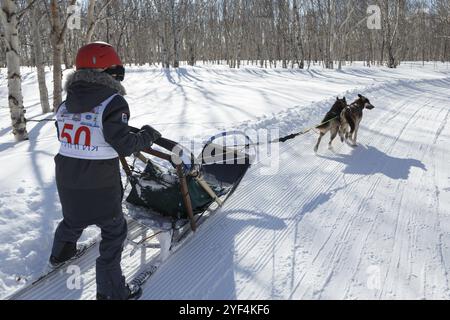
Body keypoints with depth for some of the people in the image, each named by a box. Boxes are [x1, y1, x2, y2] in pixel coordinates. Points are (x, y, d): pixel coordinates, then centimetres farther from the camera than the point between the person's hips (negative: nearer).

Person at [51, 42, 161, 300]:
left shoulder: (66, 104, 5)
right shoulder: (113, 103, -16)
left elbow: (68, 138, 11)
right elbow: (124, 145, -17)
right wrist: (148, 135, -1)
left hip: (67, 179, 7)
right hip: (99, 184, -7)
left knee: (74, 218, 32)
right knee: (114, 230, 9)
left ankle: (61, 253, 57)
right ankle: (111, 291, 15)